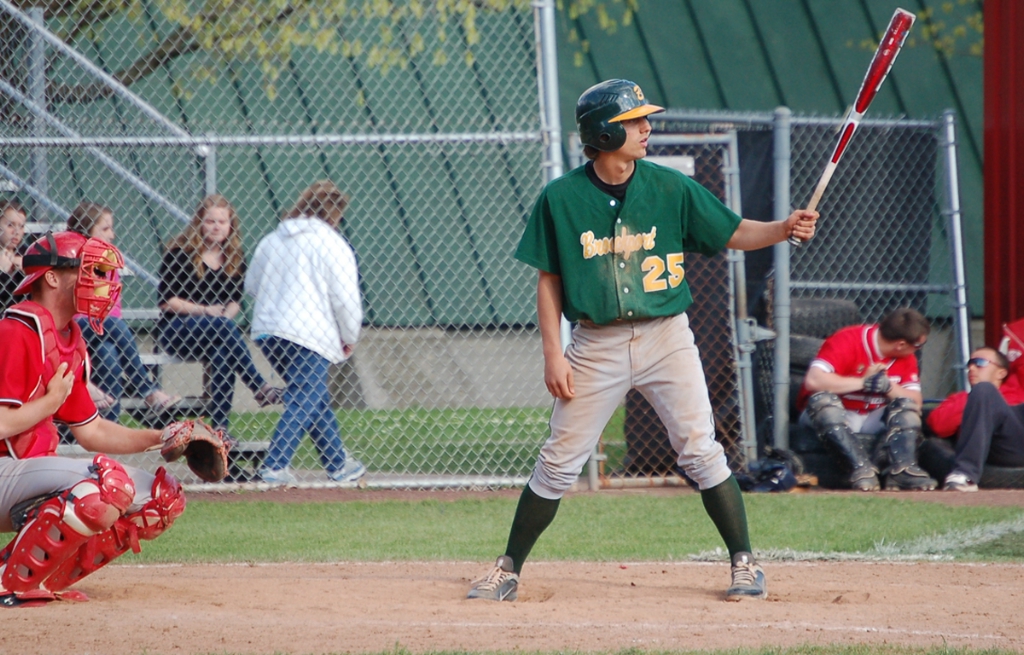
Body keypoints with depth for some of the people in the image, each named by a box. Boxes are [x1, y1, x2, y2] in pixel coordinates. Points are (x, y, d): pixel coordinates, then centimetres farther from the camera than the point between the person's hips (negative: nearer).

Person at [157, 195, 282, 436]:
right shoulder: (180, 253, -2)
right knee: (222, 326, -34)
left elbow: (236, 301, 9)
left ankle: (219, 426, -36)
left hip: (217, 330, 4)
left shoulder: (234, 259, 12)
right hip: (176, 329, -4)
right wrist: (205, 311, -17)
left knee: (223, 352, -32)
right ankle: (259, 387, -37)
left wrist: (226, 314, -15)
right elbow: (166, 300, -7)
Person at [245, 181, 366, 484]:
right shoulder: (332, 244, -4)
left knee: (317, 399, 18)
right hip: (310, 336, -8)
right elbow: (346, 299, -7)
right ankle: (274, 467, -17)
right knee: (303, 403, -6)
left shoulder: (271, 240, 15)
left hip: (267, 331, 8)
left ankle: (338, 464, 26)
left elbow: (251, 284, 23)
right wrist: (349, 338, 7)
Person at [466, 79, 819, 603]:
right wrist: (552, 353, -5)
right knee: (559, 461, 2)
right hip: (596, 344, 0)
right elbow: (548, 279, 2)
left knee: (700, 451, -6)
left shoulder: (670, 188, -2)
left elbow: (733, 234, 2)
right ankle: (508, 569, 13)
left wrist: (785, 228, -17)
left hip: (665, 338, 0)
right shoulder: (561, 199, -4)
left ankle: (744, 562, 3)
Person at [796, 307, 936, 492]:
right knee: (822, 398, -35)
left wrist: (888, 386, -25)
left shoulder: (906, 358, 0)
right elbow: (813, 380, -32)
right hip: (831, 414, -5)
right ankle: (861, 468, -49)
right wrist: (864, 382, -29)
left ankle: (902, 469, -38)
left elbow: (916, 402, -5)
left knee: (908, 407, -17)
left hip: (873, 420, 5)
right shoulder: (847, 342, -20)